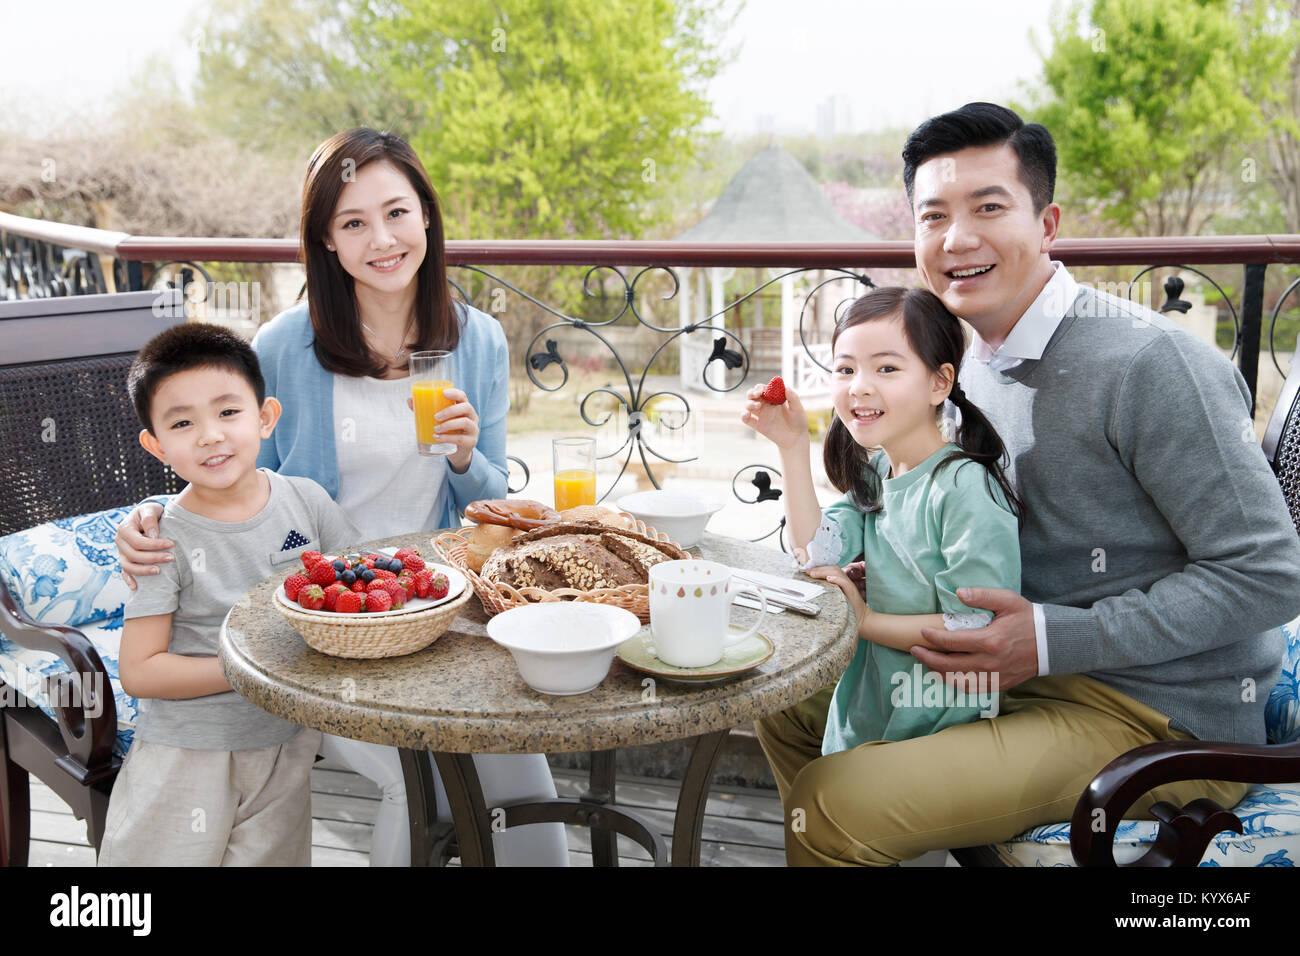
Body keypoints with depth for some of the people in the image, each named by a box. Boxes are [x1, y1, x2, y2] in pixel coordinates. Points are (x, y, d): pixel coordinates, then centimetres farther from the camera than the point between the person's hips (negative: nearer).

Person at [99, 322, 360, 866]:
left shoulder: (306, 500, -5)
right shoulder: (167, 540, -15)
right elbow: (139, 672, -14)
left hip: (287, 744, 3)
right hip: (186, 754, -3)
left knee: (272, 858, 15)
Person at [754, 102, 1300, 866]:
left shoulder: (1148, 364, -20)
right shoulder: (970, 362, 5)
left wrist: (1054, 640, -23)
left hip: (1159, 717, -8)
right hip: (1032, 672, 8)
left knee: (829, 809, -22)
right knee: (788, 699, 12)